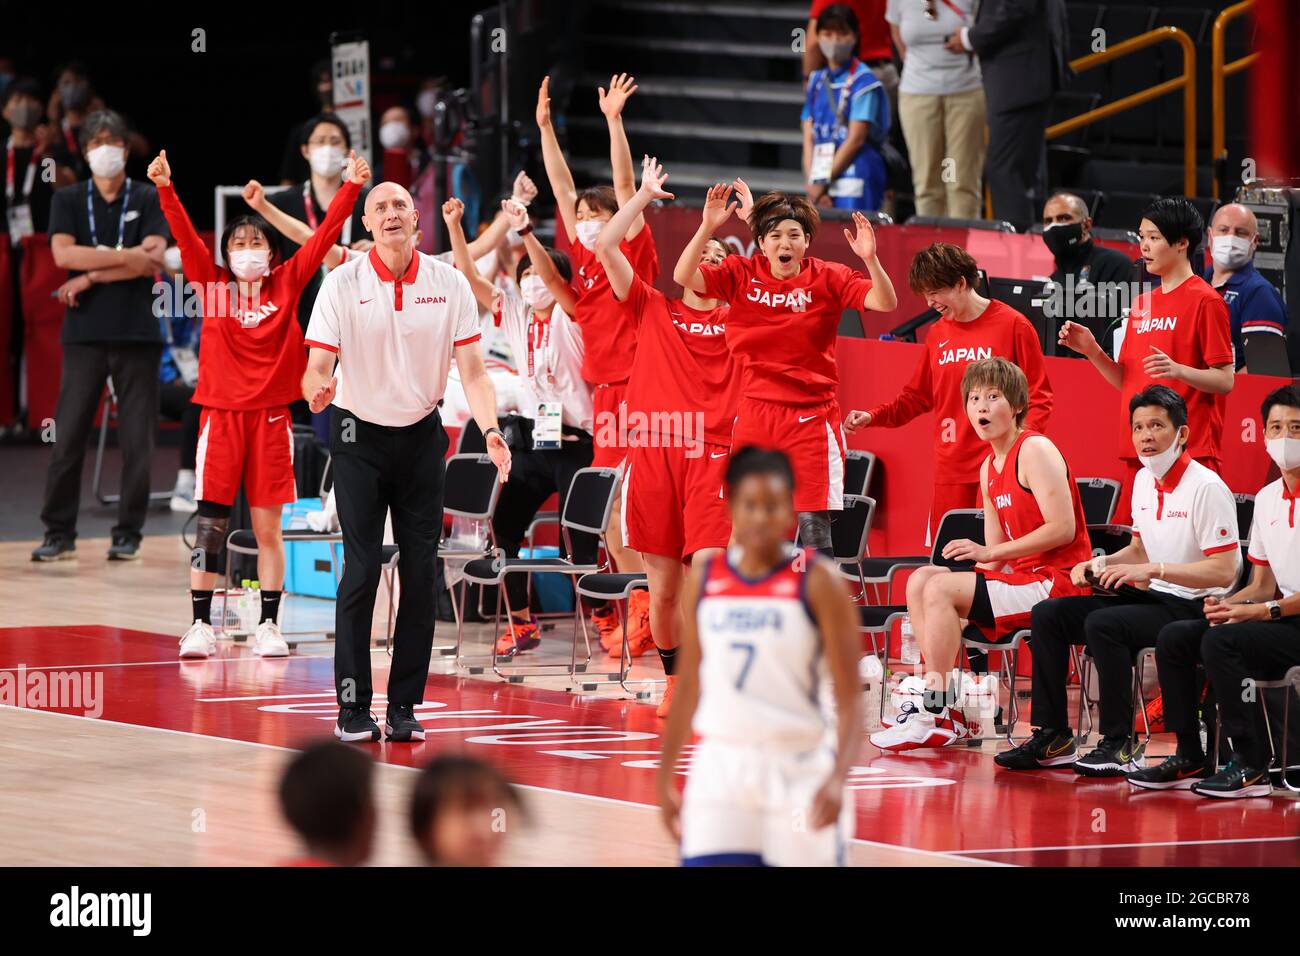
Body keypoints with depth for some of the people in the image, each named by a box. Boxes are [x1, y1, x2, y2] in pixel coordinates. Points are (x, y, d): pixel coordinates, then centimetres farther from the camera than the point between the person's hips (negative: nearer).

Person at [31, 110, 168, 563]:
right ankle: (59, 533, 5)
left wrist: (92, 276, -10)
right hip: (84, 333, 1)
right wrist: (126, 255, -12)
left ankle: (128, 534, 7)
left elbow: (152, 262, -8)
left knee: (137, 440, -1)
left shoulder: (149, 199, 6)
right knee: (68, 436, -2)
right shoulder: (68, 200, 9)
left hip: (136, 333, -1)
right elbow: (63, 253, -8)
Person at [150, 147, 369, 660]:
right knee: (210, 523, -4)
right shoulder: (213, 285, 4)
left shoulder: (287, 284, 5)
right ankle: (201, 626, -1)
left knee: (268, 528, 4)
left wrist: (351, 188, -11)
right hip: (221, 414, -1)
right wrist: (165, 189, -20)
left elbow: (324, 236, -1)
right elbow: (185, 235, -7)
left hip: (270, 416, 1)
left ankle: (268, 626, 9)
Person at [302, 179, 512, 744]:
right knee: (361, 571, -8)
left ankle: (404, 706, 6)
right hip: (360, 435, -2)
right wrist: (316, 390, -34)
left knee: (421, 572, -1)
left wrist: (490, 430, -18)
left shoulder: (449, 284, -3)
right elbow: (318, 364, -10)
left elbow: (471, 371, -2)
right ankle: (352, 707, -2)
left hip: (421, 436, 2)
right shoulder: (343, 284, -7)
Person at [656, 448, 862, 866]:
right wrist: (664, 776, 15)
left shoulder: (817, 582, -5)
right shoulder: (703, 580, 7)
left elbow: (850, 698, -8)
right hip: (721, 768, 3)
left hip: (800, 770, -3)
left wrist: (837, 777, -23)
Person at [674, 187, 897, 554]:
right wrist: (707, 228, -23)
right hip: (755, 411, 2)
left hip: (811, 415, -2)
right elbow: (684, 277, -10)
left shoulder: (827, 278, -4)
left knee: (813, 523, -10)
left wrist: (870, 259, -31)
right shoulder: (741, 274, 1)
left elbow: (884, 303, -13)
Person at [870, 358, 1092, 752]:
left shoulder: (1035, 450, -11)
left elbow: (1063, 527, -21)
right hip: (1023, 579, 9)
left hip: (1058, 582, -9)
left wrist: (990, 552, -20)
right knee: (920, 581, 4)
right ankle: (948, 709, -2)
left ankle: (935, 719, -18)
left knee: (941, 589, -20)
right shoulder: (990, 468, 16)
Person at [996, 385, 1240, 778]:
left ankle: (1119, 746, -21)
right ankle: (1052, 737, 3)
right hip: (1156, 598, 9)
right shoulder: (1144, 481, 11)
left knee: (1103, 624, -30)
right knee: (1048, 614, 1)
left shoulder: (1207, 488, -16)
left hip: (1194, 608, -9)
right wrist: (1101, 564, 4)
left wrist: (1152, 570, -26)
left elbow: (1224, 571, -21)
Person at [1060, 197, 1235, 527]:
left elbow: (1225, 381, -9)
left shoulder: (1205, 300, -4)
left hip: (1191, 453, -7)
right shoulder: (1142, 304, 18)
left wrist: (1178, 370, -25)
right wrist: (1093, 352, 4)